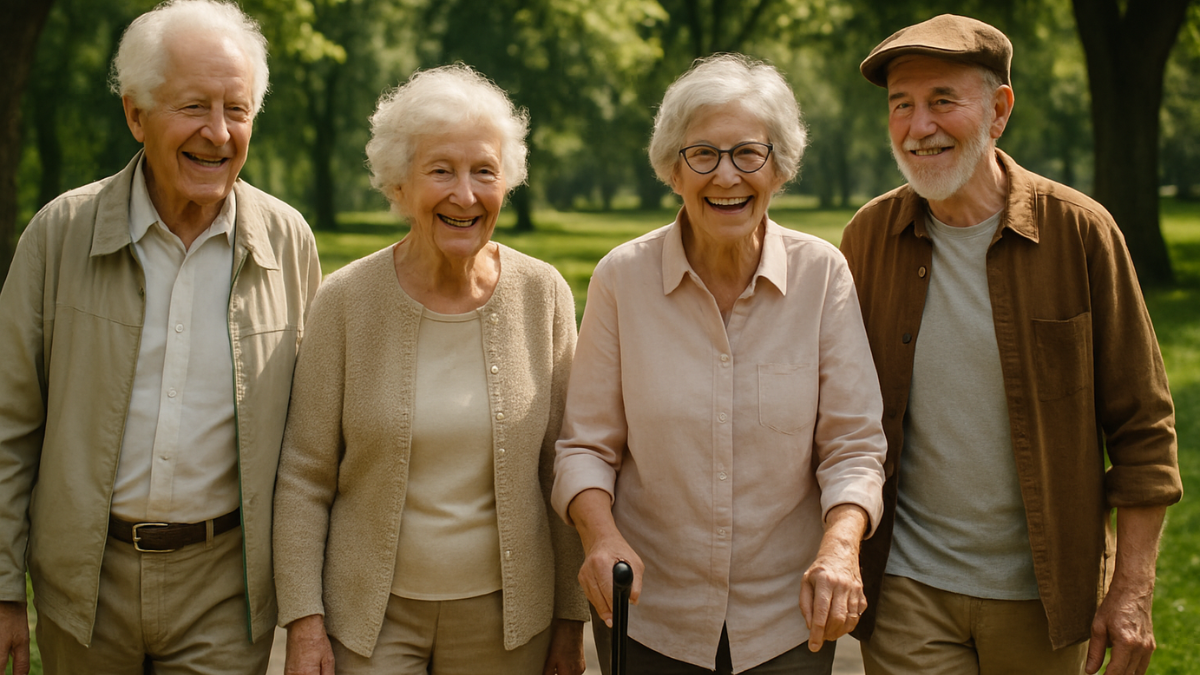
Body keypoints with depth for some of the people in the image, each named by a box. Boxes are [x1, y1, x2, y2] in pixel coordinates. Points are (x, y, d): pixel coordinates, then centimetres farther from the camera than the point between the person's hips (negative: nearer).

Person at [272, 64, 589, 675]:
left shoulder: (543, 296, -5)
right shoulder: (346, 301, -8)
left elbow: (564, 473, 1)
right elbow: (304, 478, -4)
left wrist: (571, 617, 3)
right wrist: (303, 622, -8)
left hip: (503, 613, 1)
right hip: (372, 613, -1)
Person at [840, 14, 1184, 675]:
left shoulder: (1078, 230, -9)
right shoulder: (868, 236, -2)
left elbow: (1142, 425, -5)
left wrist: (1132, 593, -7)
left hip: (1043, 594, -1)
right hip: (908, 590, 1)